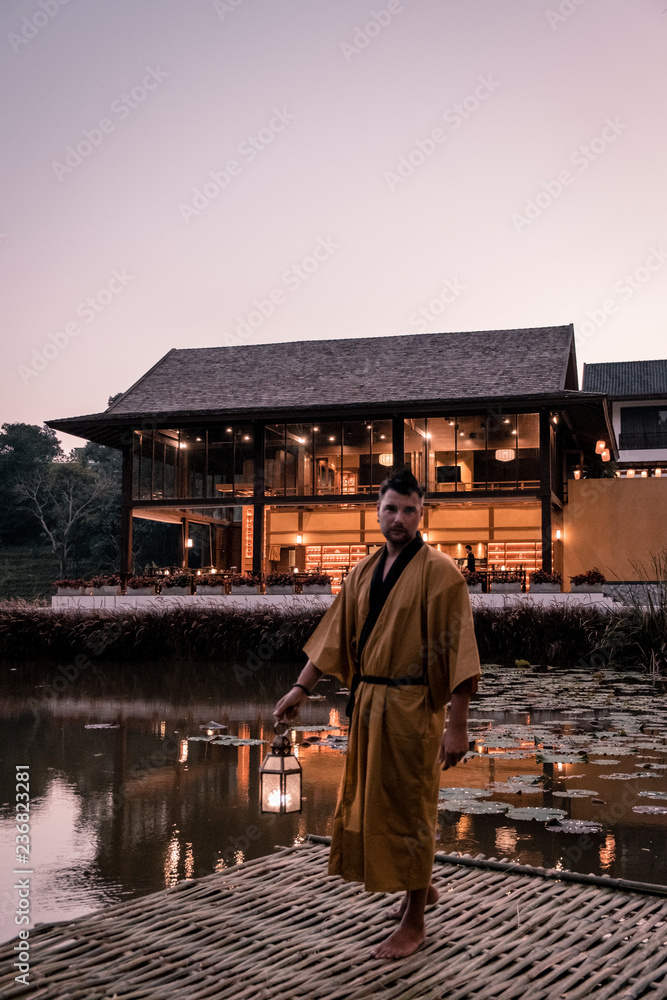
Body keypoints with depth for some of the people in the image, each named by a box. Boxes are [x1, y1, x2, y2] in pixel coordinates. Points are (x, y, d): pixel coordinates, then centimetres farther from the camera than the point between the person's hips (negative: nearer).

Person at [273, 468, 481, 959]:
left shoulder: (439, 572, -12)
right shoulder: (364, 571, 9)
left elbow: (457, 650, -16)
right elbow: (336, 632, 12)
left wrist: (457, 726, -19)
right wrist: (302, 688, 7)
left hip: (412, 707, -7)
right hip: (367, 702, 7)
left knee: (408, 807, 2)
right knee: (372, 801, 18)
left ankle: (414, 923, 19)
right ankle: (422, 888, 40)